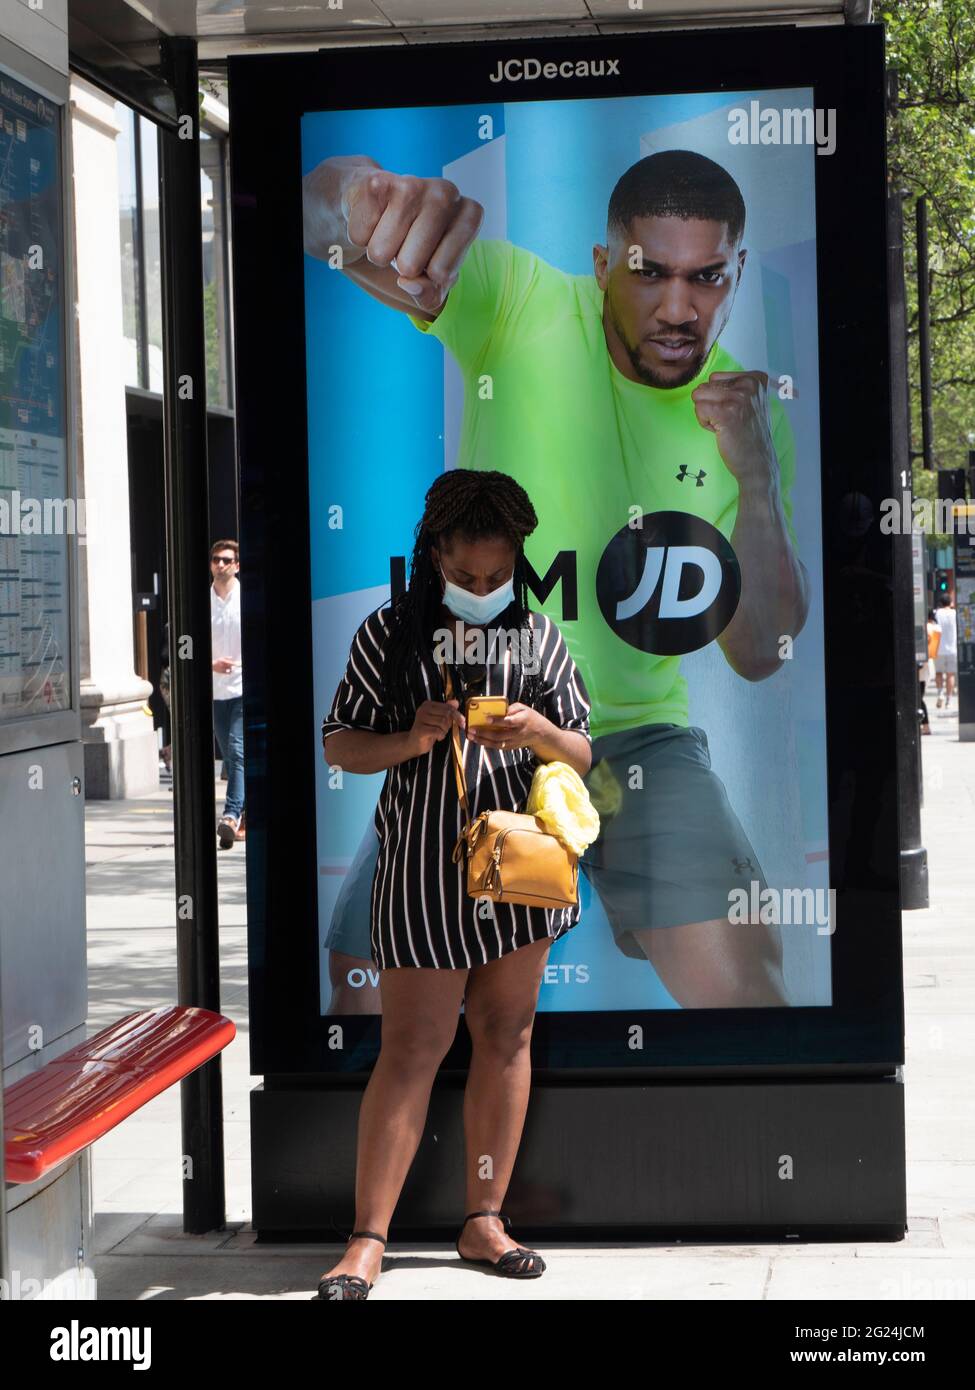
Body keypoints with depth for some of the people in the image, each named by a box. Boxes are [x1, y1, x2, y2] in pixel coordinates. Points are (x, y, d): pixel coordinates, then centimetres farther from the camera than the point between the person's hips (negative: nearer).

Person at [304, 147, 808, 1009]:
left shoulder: (748, 413, -3)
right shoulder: (522, 305, -12)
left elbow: (760, 655, -6)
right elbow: (322, 205, -28)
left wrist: (759, 480, -21)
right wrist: (363, 197, -54)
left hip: (637, 738, 1)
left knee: (741, 980, -18)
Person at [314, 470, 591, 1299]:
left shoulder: (540, 636, 7)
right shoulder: (390, 633, 1)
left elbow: (581, 757, 8)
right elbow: (339, 745, 3)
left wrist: (538, 731, -13)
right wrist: (411, 740, -15)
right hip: (424, 864, -3)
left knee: (506, 1037, 7)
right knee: (412, 1049, -5)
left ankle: (483, 1221, 18)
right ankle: (369, 1240, 0)